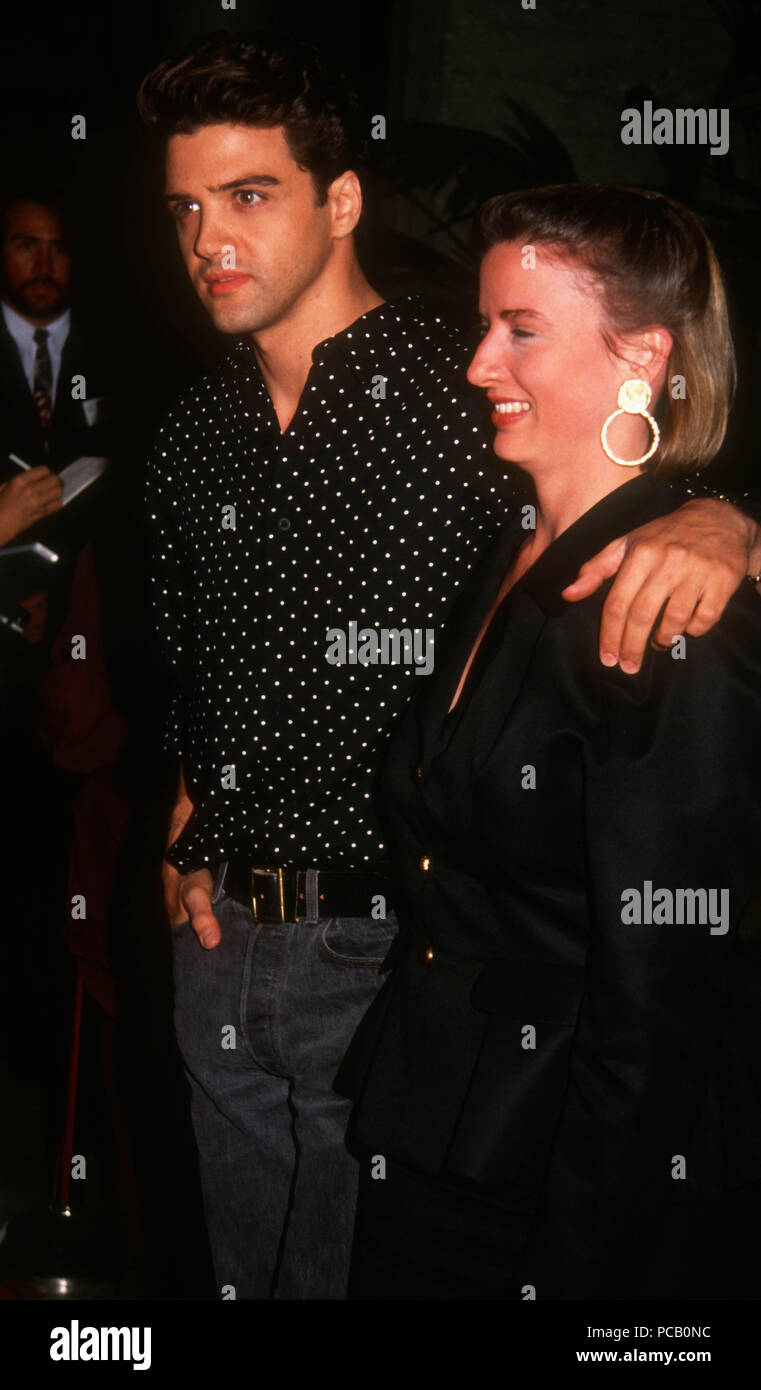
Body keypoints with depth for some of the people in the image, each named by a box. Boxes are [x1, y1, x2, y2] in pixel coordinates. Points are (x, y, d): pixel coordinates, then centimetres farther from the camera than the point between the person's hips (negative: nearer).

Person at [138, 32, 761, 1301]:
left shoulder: (474, 394, -12)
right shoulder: (193, 439, 7)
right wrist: (186, 838, 11)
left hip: (394, 953, -5)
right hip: (221, 936, 6)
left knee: (372, 1270, 13)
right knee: (244, 1263, 22)